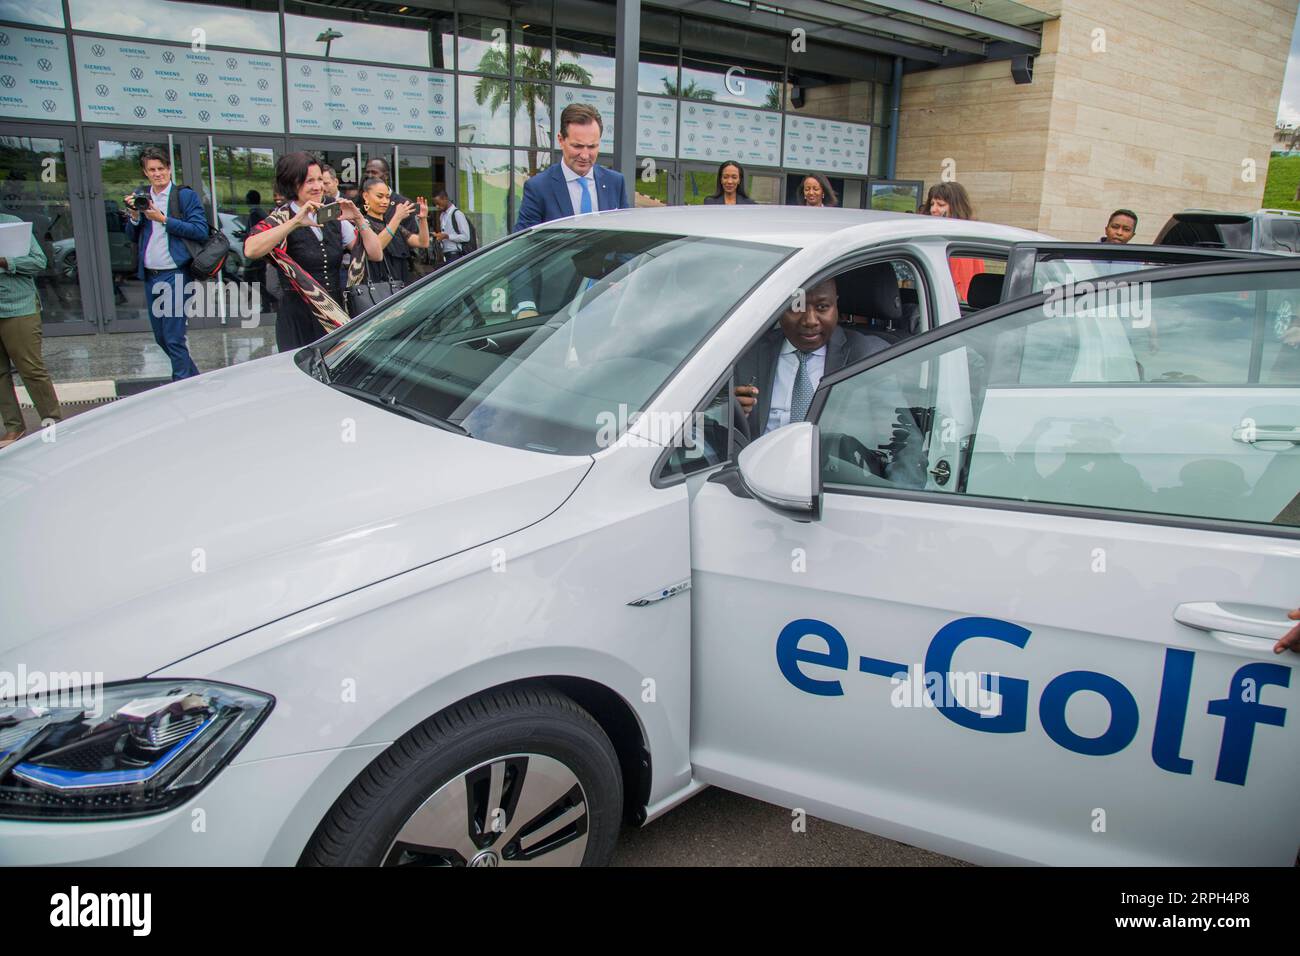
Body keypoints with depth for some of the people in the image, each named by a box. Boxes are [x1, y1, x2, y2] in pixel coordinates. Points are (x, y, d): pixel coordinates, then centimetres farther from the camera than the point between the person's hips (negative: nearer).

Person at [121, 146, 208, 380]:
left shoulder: (186, 196, -3)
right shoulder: (140, 198, 14)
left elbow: (201, 231, -13)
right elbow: (133, 237, 17)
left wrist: (163, 219, -16)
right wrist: (134, 217, -2)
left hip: (174, 274, -7)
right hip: (149, 276, 7)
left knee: (173, 338, -9)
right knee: (161, 337, 13)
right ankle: (193, 377, 28)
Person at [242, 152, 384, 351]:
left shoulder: (334, 218, 10)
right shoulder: (282, 218, -4)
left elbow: (376, 255, 6)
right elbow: (251, 250, -24)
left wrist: (359, 220, -6)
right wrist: (295, 222, -28)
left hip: (337, 316, 4)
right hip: (298, 320, -4)